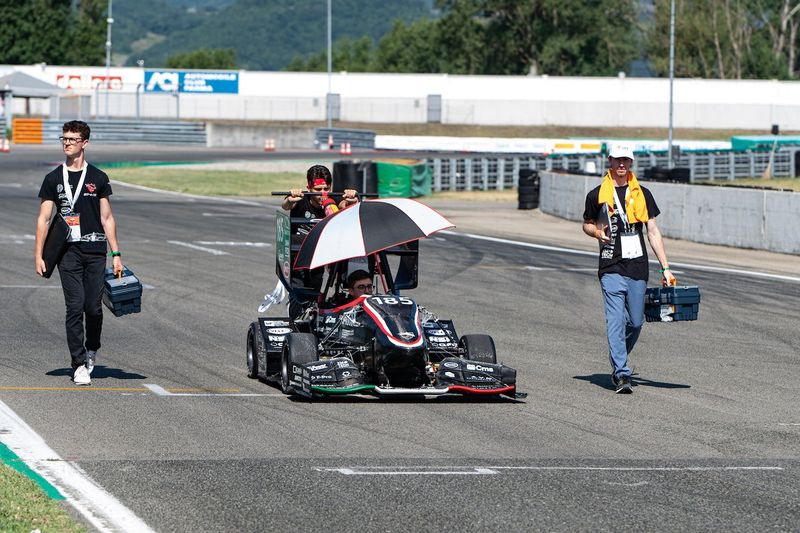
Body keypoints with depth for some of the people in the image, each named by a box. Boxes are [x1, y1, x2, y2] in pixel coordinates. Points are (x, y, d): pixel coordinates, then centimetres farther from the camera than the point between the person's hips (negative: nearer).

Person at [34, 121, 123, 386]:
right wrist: (38, 255, -1)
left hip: (96, 251, 1)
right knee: (75, 307, -8)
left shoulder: (98, 178, 9)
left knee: (94, 307, 1)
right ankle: (79, 364, -3)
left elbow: (107, 218, 10)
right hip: (68, 251, -1)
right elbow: (43, 219, 7)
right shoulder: (54, 179, 7)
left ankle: (92, 350, 29)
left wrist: (116, 254, 4)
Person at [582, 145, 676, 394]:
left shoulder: (642, 194, 9)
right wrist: (596, 232, -7)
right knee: (616, 321, -12)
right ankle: (621, 374, -15)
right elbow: (586, 224, 18)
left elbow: (653, 232, 11)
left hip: (638, 268, 2)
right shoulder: (597, 195, 5)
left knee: (635, 323, 5)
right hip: (611, 268, -2)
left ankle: (618, 362, 28)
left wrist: (665, 268, 6)